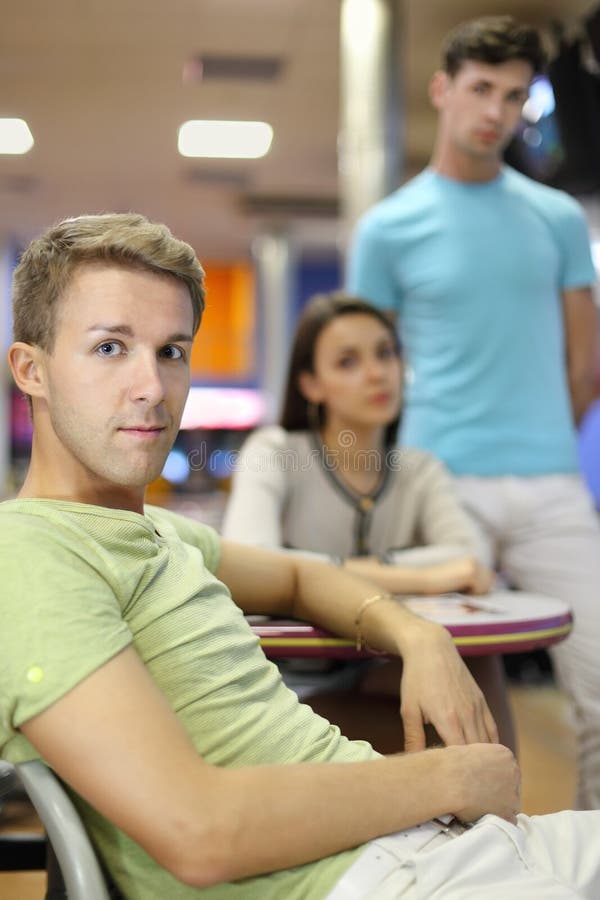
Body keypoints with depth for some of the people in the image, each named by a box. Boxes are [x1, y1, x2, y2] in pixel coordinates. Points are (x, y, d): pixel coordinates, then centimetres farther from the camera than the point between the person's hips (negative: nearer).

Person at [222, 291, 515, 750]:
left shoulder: (421, 471, 7)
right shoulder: (273, 451, -6)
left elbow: (470, 557, -13)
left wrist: (344, 572, -22)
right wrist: (419, 579, -28)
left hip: (379, 683, 4)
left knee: (473, 655, -25)